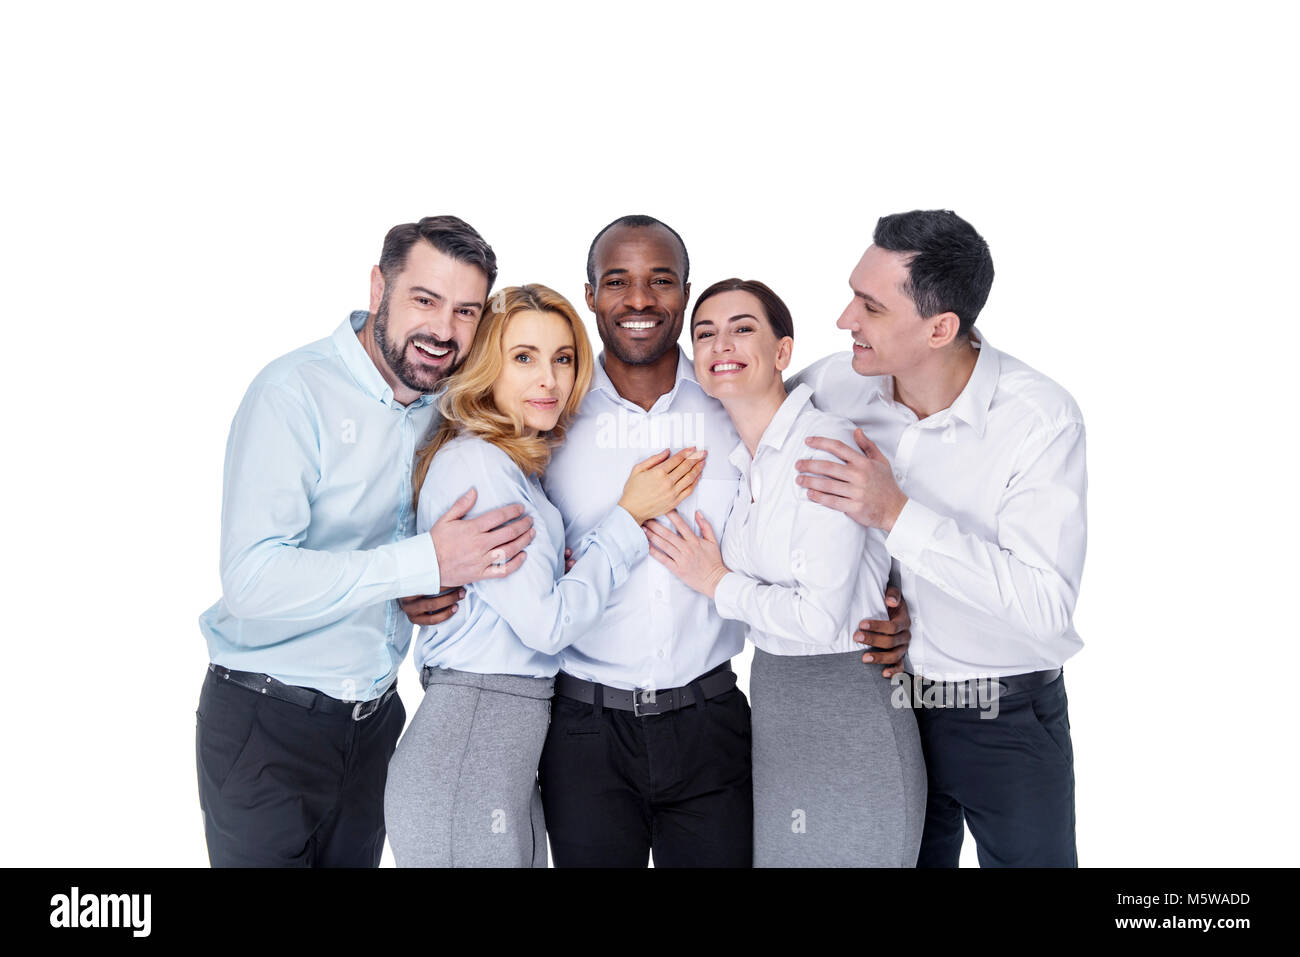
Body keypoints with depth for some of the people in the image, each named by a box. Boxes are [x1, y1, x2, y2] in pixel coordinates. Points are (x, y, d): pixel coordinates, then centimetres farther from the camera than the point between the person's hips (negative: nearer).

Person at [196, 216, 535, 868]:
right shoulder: (296, 392, -19)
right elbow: (251, 579, -28)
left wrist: (440, 589, -7)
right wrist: (424, 563, -30)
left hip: (375, 716, 6)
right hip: (266, 724, -6)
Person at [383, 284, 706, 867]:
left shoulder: (516, 466, 15)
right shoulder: (475, 463, -15)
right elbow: (546, 623, -16)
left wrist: (631, 521, 0)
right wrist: (628, 517, -9)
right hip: (466, 747, -9)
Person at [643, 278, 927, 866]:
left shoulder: (827, 444, -18)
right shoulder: (745, 461, 7)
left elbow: (821, 619, -23)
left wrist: (718, 584, -9)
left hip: (847, 710, -8)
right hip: (772, 698, 8)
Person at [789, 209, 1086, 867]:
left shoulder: (1041, 419, -22)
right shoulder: (835, 383, -11)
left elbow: (1047, 604, -28)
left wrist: (896, 514, -34)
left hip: (1008, 719, -3)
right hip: (884, 699, 4)